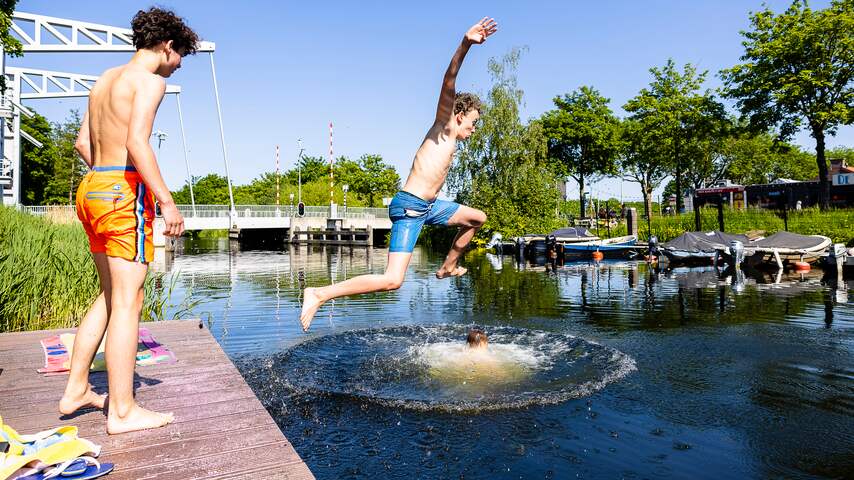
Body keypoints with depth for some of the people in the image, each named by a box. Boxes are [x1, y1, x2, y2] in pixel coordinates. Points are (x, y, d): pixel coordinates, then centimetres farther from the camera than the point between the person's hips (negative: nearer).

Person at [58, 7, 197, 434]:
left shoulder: (106, 79, 20)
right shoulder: (150, 80, -7)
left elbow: (83, 142, 22)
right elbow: (136, 142, -21)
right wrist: (166, 200, -20)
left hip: (91, 189, 9)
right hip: (125, 193, -9)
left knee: (111, 296, 18)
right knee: (127, 301, -6)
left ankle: (76, 389, 24)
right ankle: (122, 411, 1)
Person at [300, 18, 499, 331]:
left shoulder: (452, 141, 21)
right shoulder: (442, 125, -2)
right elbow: (449, 83, -19)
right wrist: (465, 45, -29)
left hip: (427, 206, 9)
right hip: (409, 206, -9)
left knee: (477, 218, 24)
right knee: (392, 280, -19)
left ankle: (448, 266, 36)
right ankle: (319, 295, -12)